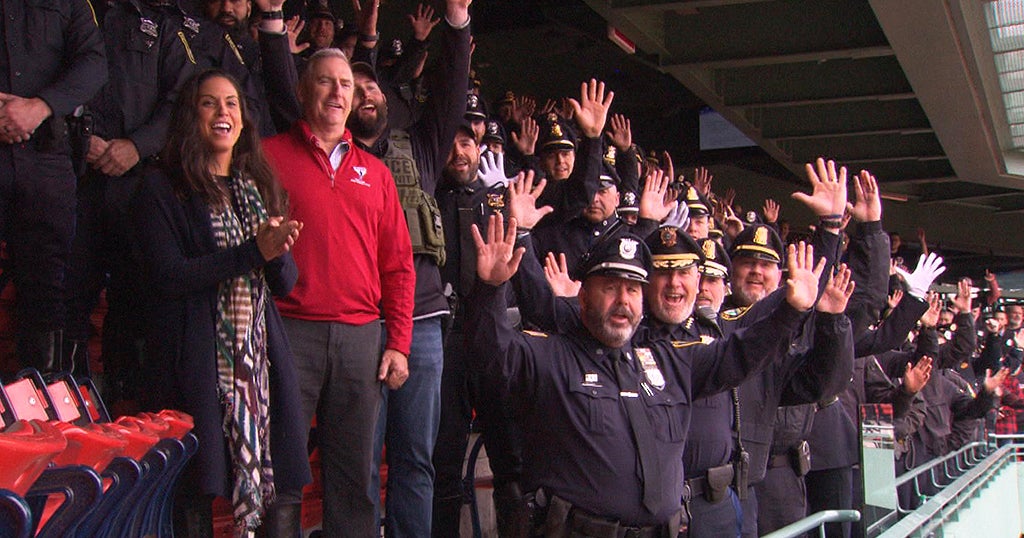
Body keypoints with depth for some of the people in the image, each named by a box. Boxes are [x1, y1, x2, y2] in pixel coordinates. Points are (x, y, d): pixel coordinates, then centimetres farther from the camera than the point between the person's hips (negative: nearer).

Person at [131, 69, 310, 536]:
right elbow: (166, 276, -11)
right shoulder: (161, 189, 1)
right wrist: (252, 253, -13)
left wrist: (277, 254, -9)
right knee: (195, 489, -4)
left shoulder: (259, 186, 18)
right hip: (196, 355, -4)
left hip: (264, 353, 5)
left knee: (283, 488, -1)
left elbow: (286, 282, 14)